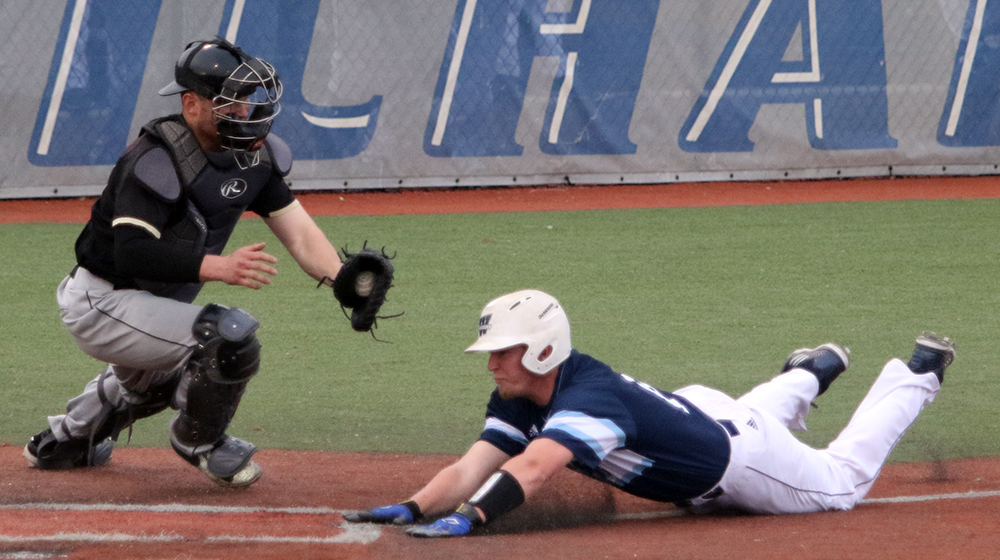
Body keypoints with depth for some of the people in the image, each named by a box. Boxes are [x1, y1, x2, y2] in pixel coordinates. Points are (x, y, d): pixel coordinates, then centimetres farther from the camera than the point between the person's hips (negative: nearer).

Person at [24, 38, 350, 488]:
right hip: (101, 306, -10)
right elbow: (133, 252, -36)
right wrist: (217, 267, -47)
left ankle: (62, 442, 58)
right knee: (231, 337, -26)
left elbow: (298, 231, -5)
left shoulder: (256, 154, -3)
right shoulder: (157, 159, -28)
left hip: (152, 303, 10)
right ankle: (198, 441, 0)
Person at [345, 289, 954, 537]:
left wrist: (466, 519, -71)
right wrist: (413, 508, -43)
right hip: (692, 409, 7)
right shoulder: (516, 401, -18)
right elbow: (470, 469, -24)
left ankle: (916, 376, 33)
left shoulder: (589, 398, -43)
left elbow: (532, 468, -58)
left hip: (738, 458, -7)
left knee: (842, 480, 17)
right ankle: (810, 374, 59)